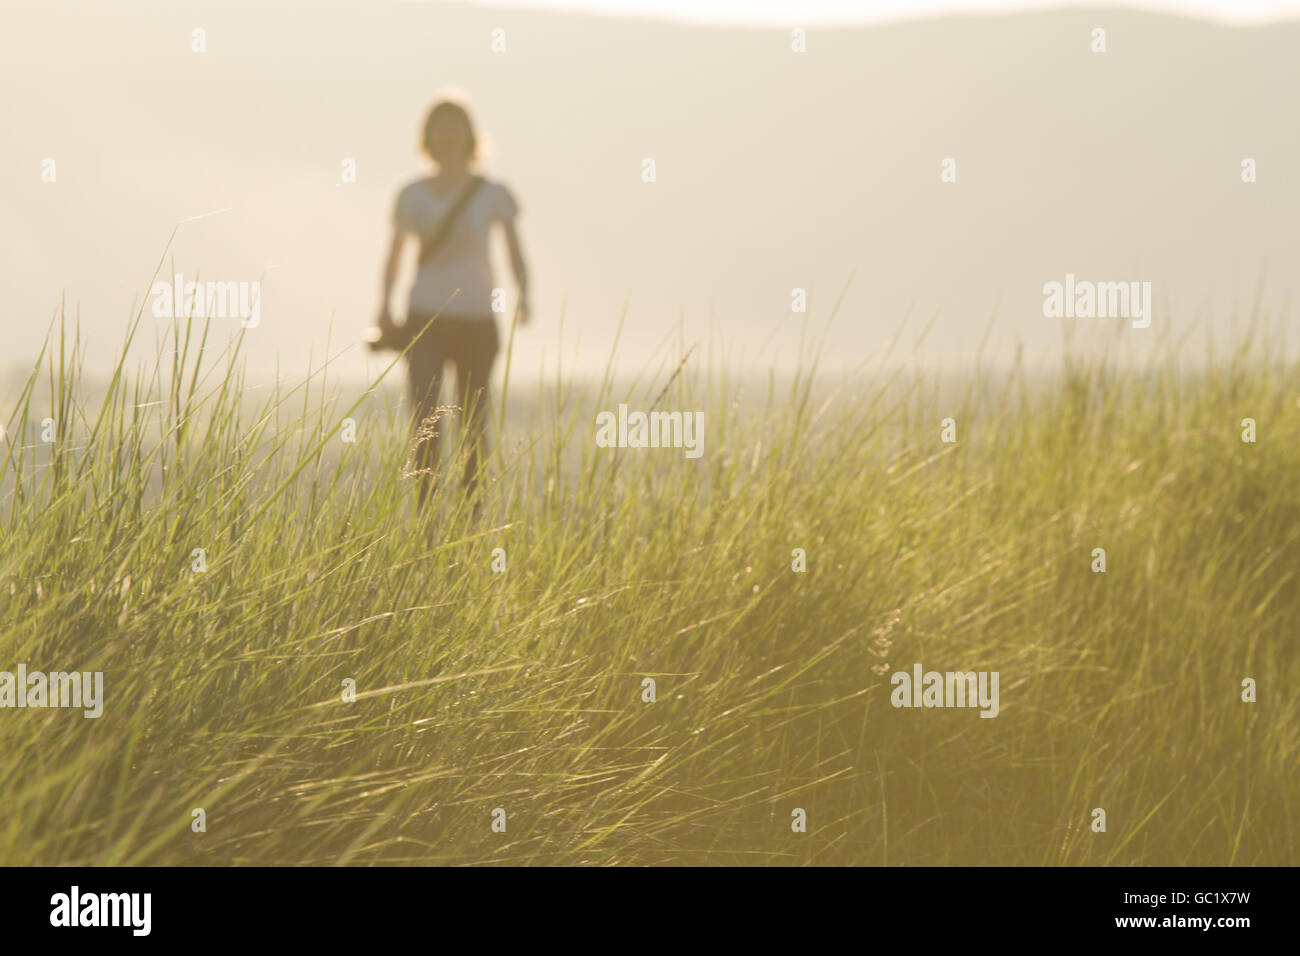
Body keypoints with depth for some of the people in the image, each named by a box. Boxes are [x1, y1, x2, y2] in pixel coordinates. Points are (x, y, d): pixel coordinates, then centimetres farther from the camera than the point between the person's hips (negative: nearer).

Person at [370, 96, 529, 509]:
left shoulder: (493, 195, 2)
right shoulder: (412, 196, 6)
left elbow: (515, 251, -3)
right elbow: (394, 256, 15)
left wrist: (522, 295, -21)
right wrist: (385, 309, 4)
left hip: (475, 322, 0)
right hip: (425, 320, 0)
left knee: (473, 425, 8)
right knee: (425, 421, -15)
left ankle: (471, 513, 23)